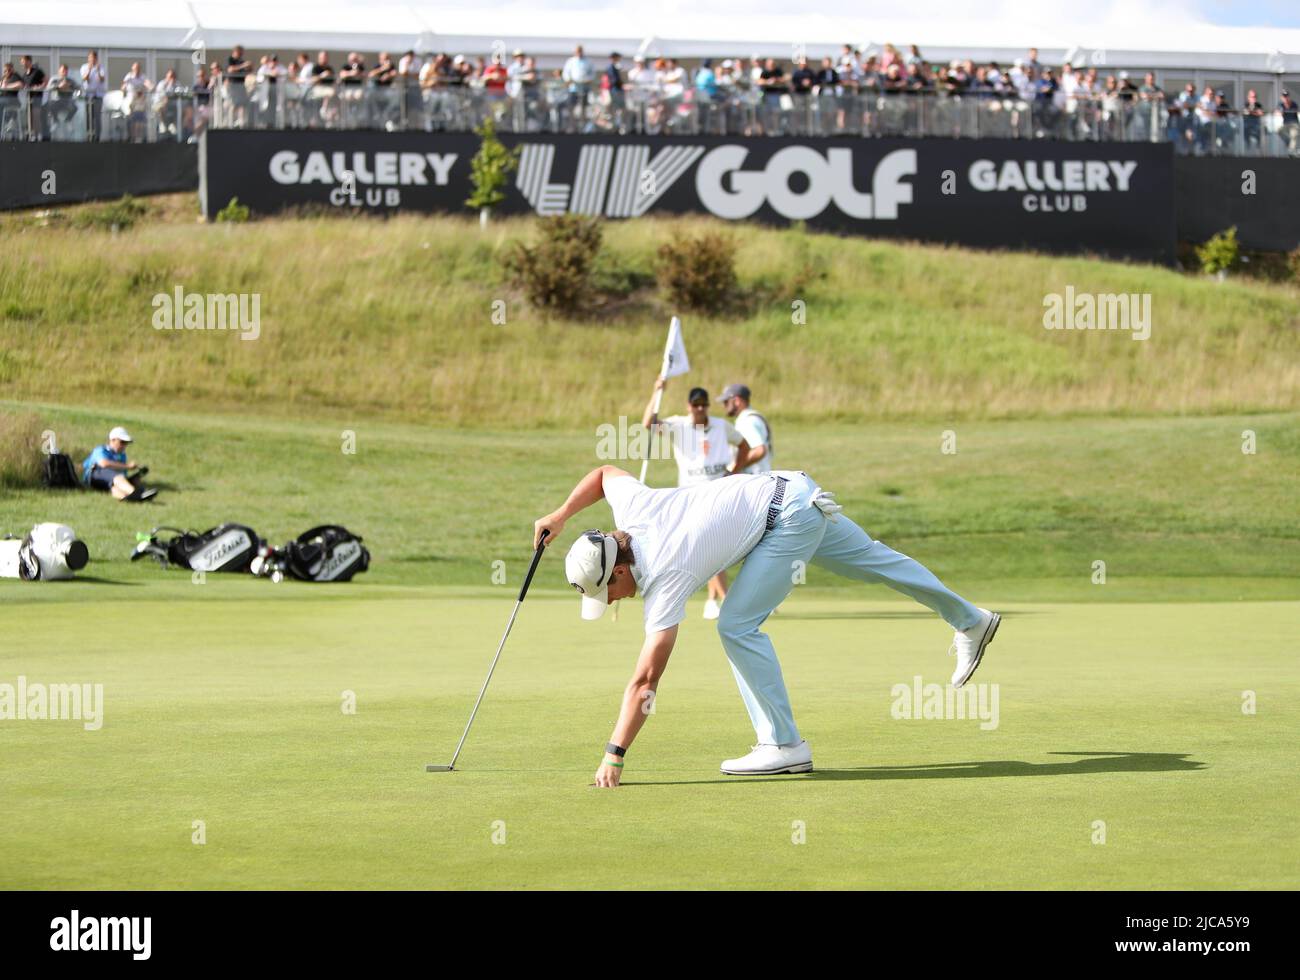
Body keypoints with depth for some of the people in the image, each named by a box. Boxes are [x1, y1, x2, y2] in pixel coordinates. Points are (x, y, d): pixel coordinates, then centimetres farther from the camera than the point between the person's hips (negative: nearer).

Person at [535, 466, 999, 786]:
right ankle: (970, 621, 45)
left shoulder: (663, 578, -24)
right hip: (792, 488, 10)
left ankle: (784, 745, -6)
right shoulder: (631, 507, -8)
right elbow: (605, 470, 17)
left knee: (737, 627, -13)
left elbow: (645, 681, -26)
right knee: (872, 560, 25)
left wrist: (614, 755, -26)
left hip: (790, 515, -10)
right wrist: (560, 515, 9)